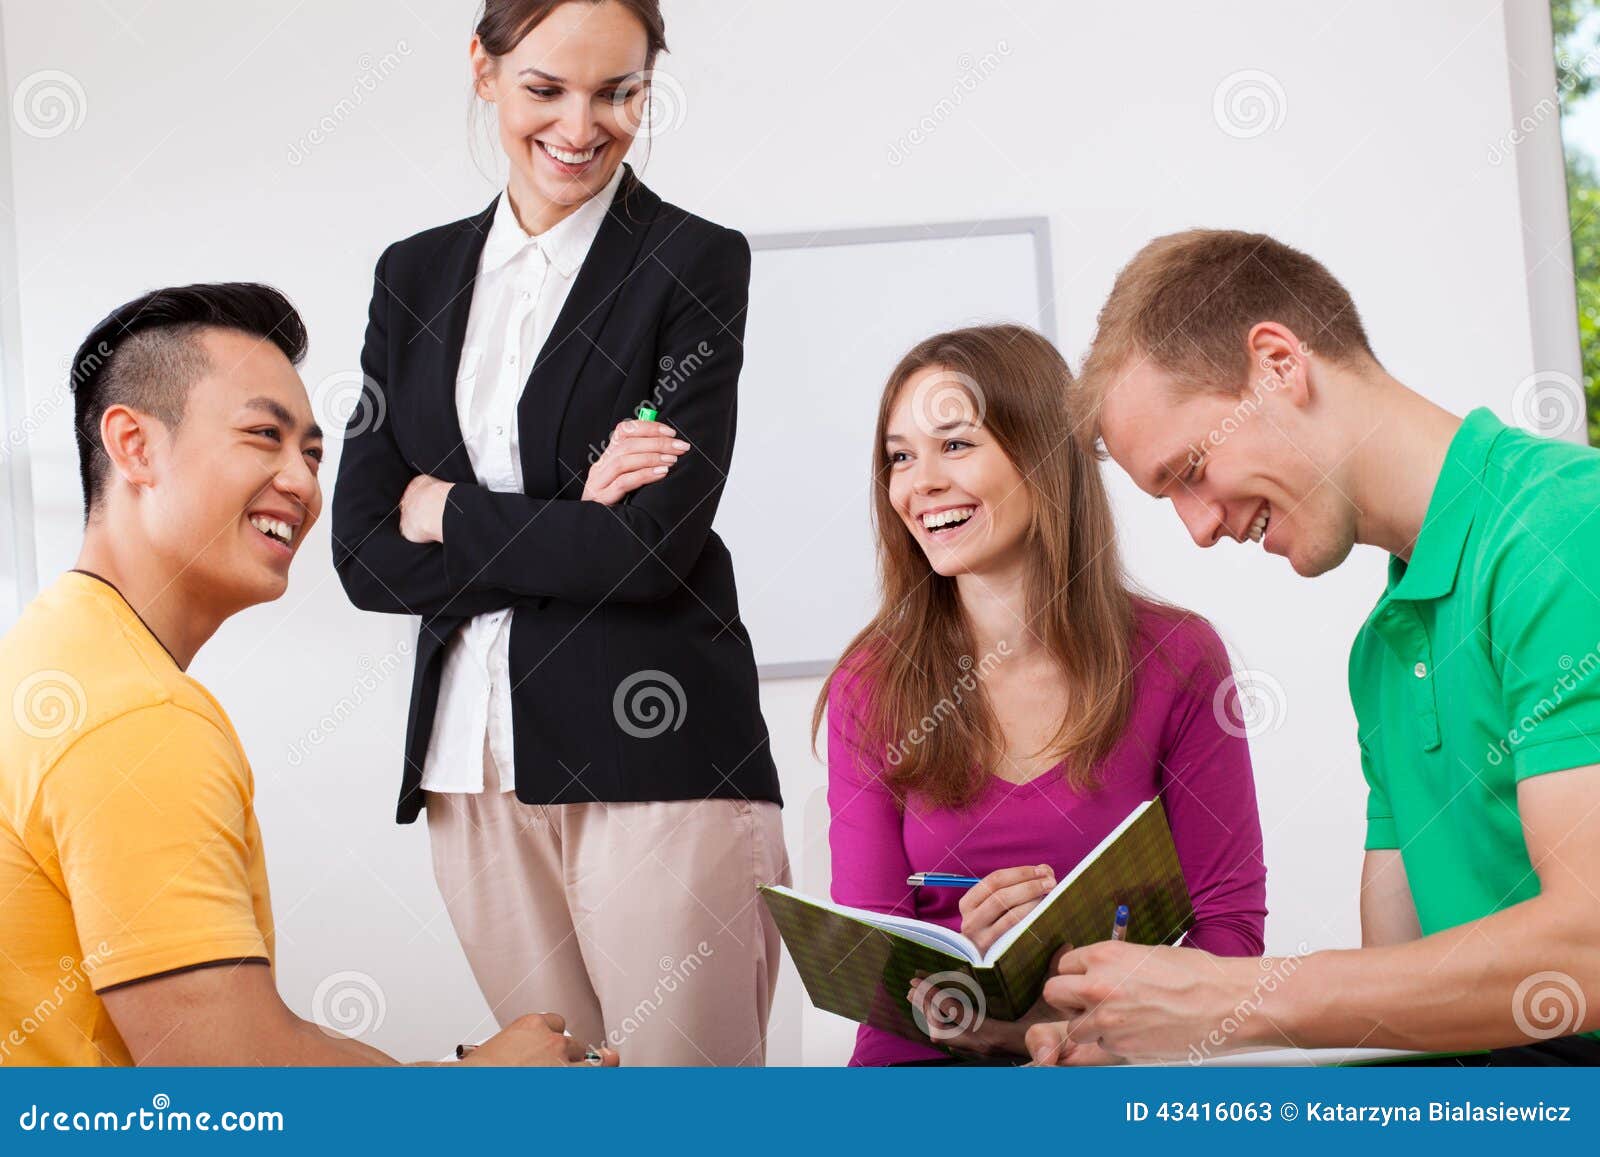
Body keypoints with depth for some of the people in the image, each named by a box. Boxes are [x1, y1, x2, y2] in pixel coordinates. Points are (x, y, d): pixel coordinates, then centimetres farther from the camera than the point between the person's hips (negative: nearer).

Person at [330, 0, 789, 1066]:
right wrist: (572, 524, -8)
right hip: (474, 766, 5)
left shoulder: (696, 263, -2)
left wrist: (447, 515, -1)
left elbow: (653, 546, -12)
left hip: (655, 752, -4)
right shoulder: (417, 276, 12)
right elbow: (365, 555, 4)